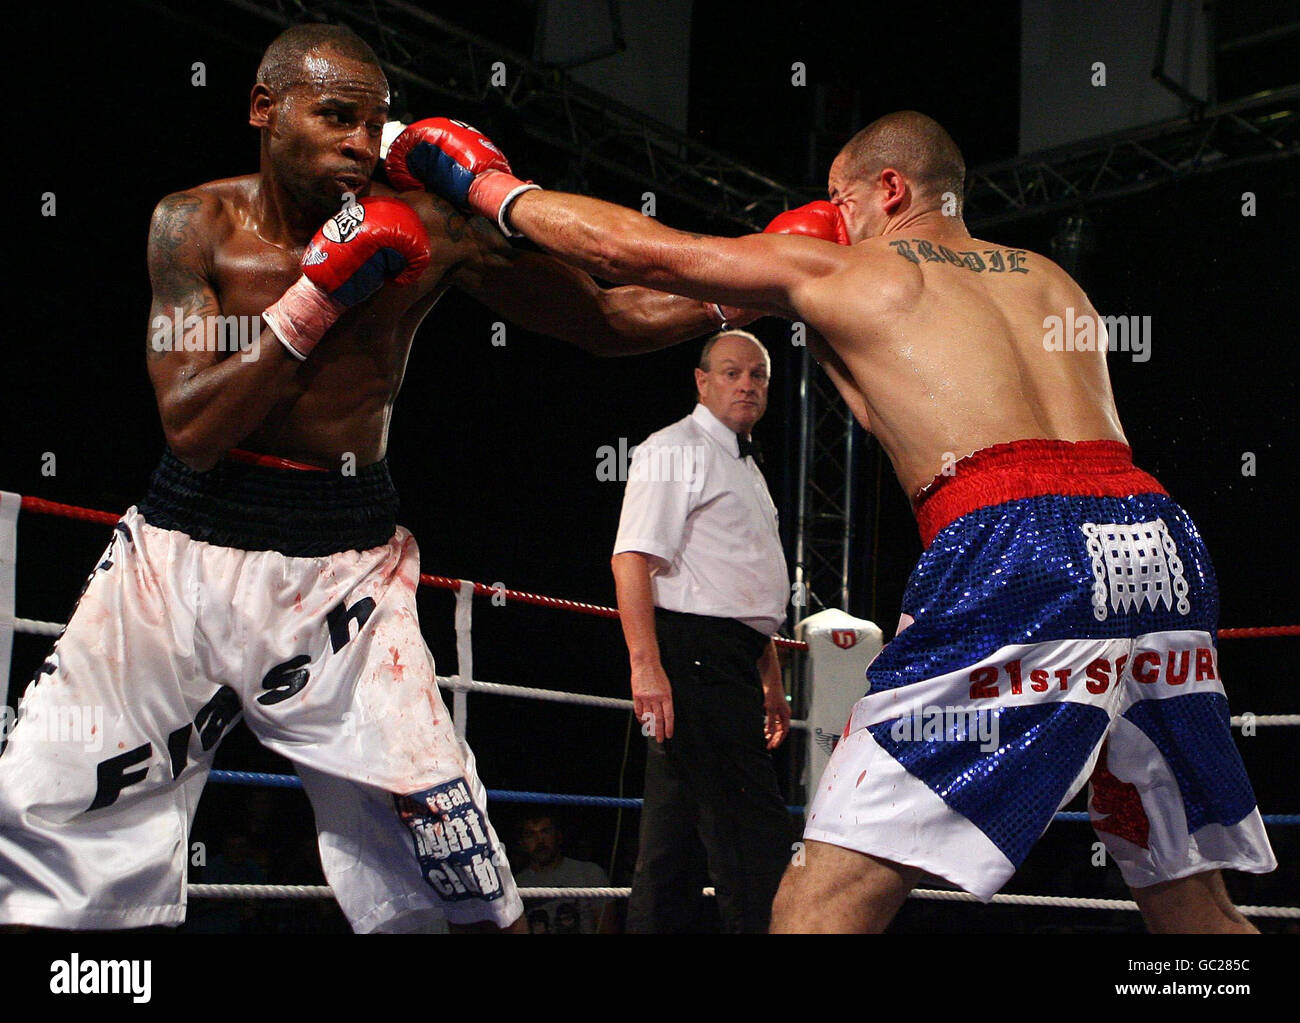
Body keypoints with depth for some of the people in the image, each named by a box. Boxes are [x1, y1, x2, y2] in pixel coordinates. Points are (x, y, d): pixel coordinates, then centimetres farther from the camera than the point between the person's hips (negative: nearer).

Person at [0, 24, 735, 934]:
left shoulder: (424, 235, -6)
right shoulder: (197, 225, -4)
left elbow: (609, 321, 0)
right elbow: (193, 431, -14)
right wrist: (321, 291, -18)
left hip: (341, 568, -1)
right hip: (184, 546, 1)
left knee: (462, 885, -7)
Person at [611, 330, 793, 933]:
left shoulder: (744, 467, 23)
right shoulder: (677, 449, -6)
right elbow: (633, 557, -17)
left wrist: (770, 679, 26)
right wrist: (646, 664, -28)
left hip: (731, 661, 10)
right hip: (693, 653, -10)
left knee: (674, 833, 12)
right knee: (755, 834, -14)